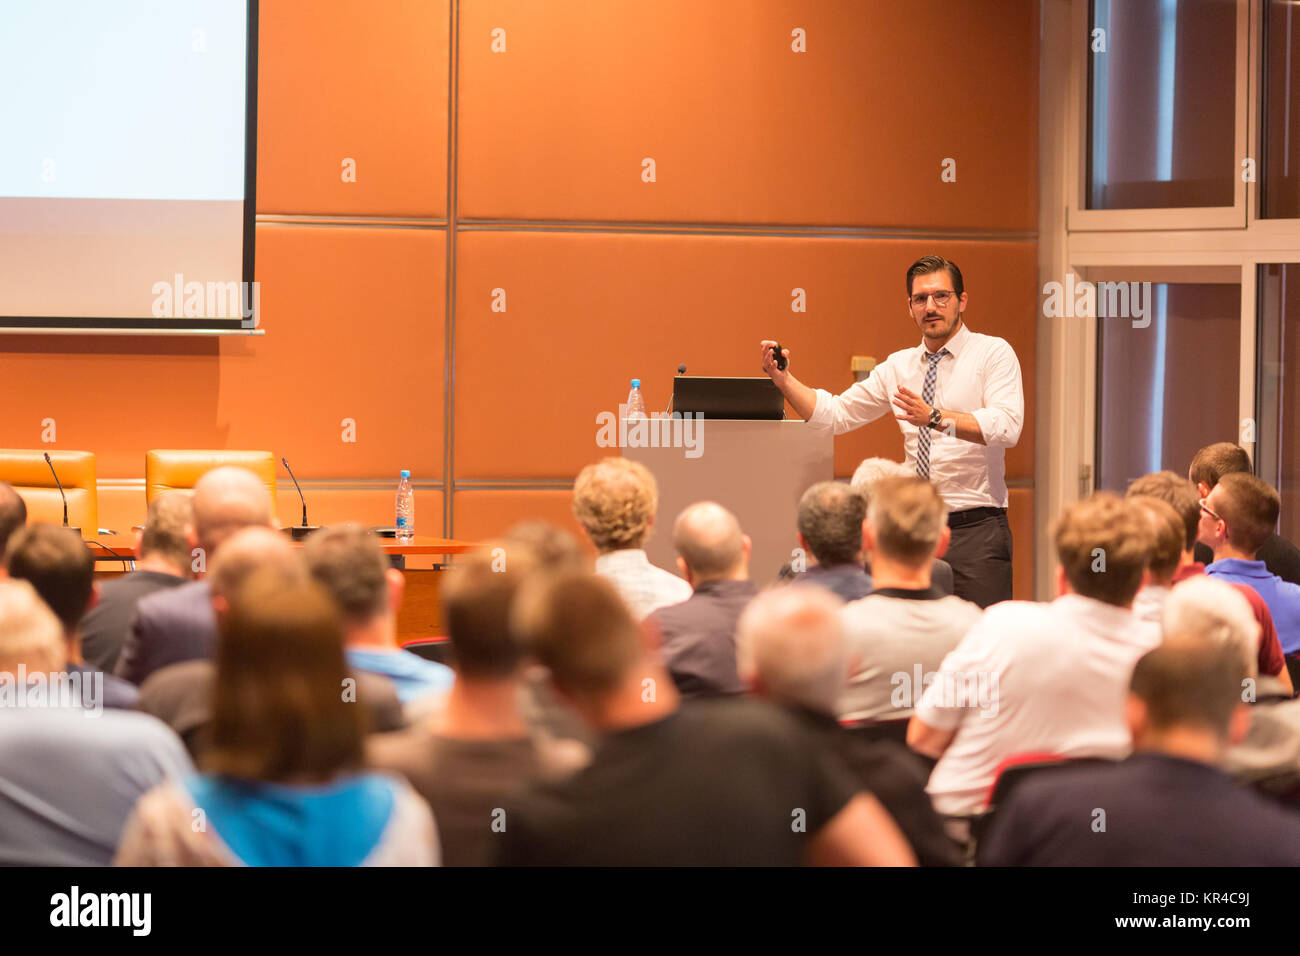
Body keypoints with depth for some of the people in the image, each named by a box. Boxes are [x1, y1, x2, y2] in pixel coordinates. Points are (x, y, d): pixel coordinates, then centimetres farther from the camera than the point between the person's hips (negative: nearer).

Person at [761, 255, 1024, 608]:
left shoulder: (993, 353, -3)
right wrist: (784, 380, 0)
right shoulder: (898, 367, 14)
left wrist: (936, 418, -28)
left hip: (975, 529, -5)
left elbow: (1006, 427, -17)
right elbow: (835, 414, 15)